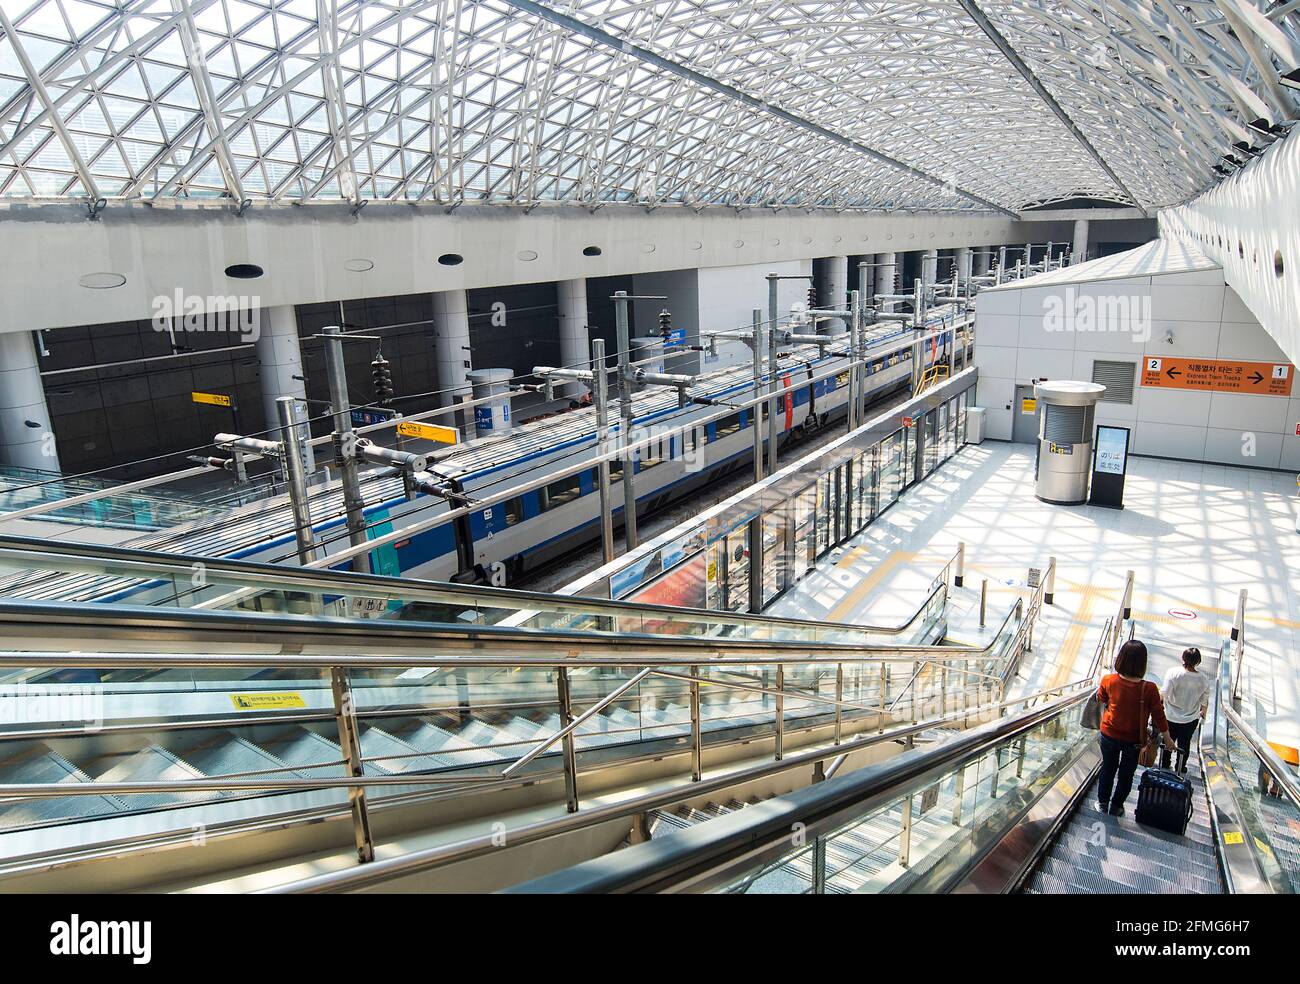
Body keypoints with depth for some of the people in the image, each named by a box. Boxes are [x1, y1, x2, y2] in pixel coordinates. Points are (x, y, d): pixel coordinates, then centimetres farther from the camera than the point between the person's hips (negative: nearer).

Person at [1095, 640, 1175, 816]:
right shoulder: (1149, 689, -27)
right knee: (1126, 774, 21)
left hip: (1109, 735, 1)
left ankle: (1102, 803, 37)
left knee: (1107, 768, 23)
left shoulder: (1108, 680, -21)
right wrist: (1167, 739, 2)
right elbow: (1159, 716, -13)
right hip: (1133, 740, -1)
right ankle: (1116, 807, 36)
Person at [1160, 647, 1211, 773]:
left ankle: (1164, 766, 36)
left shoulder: (1173, 673, -25)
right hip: (1191, 719, 2)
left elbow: (1164, 693, -22)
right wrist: (1204, 712, 17)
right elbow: (1204, 701, -4)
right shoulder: (1204, 679, -17)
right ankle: (1180, 769, 37)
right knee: (1184, 744, 22)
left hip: (1171, 717, -1)